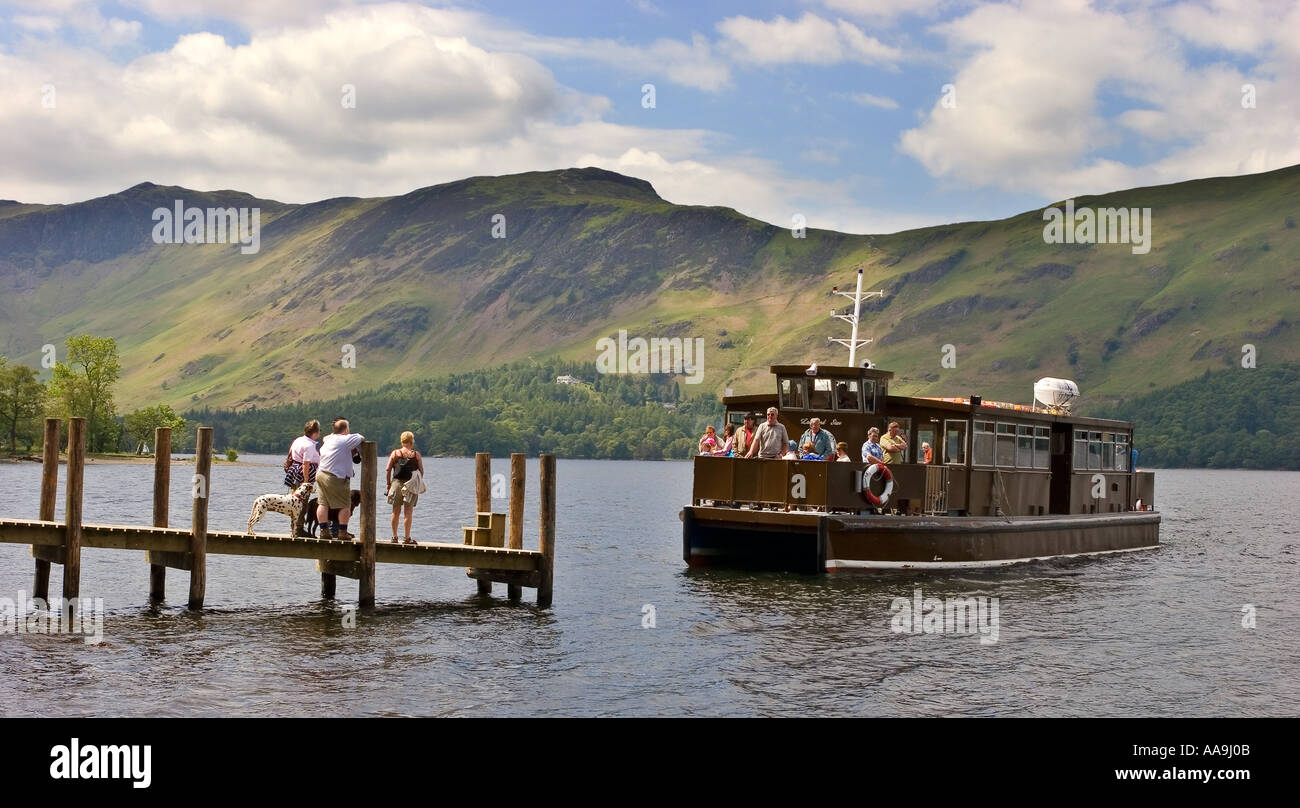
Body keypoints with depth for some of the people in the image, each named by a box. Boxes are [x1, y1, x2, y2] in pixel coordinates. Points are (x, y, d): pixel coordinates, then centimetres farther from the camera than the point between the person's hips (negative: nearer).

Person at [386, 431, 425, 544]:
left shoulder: (395, 453, 5)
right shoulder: (416, 455, 1)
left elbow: (388, 470, 1)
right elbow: (421, 471, 0)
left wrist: (388, 484, 8)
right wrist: (419, 483, 14)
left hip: (396, 483, 2)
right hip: (411, 485, -2)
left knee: (396, 511, 9)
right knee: (408, 512, 0)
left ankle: (394, 537, 11)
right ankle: (407, 537, -1)